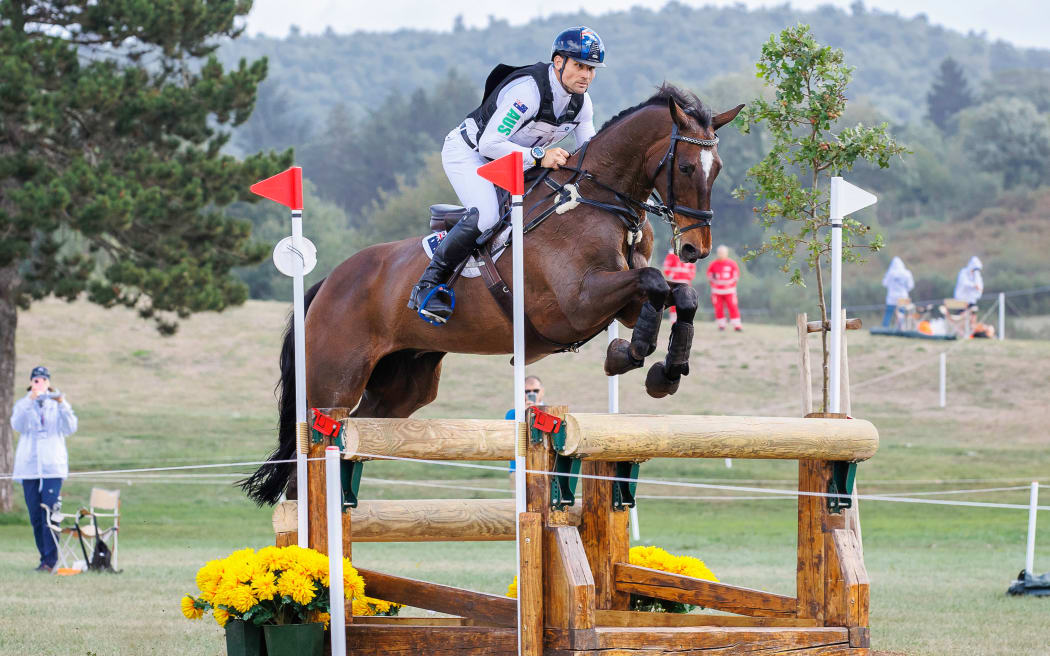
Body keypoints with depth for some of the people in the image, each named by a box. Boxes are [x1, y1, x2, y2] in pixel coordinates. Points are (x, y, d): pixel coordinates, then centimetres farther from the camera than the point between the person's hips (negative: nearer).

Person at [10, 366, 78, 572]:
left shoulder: (58, 405, 9)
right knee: (35, 516, 2)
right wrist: (30, 401, -20)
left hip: (53, 466, -2)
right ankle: (45, 557, 11)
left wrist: (62, 405, -17)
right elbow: (17, 425, -10)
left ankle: (50, 560, -16)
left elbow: (70, 429, -4)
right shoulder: (22, 405, 10)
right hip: (29, 466, 2)